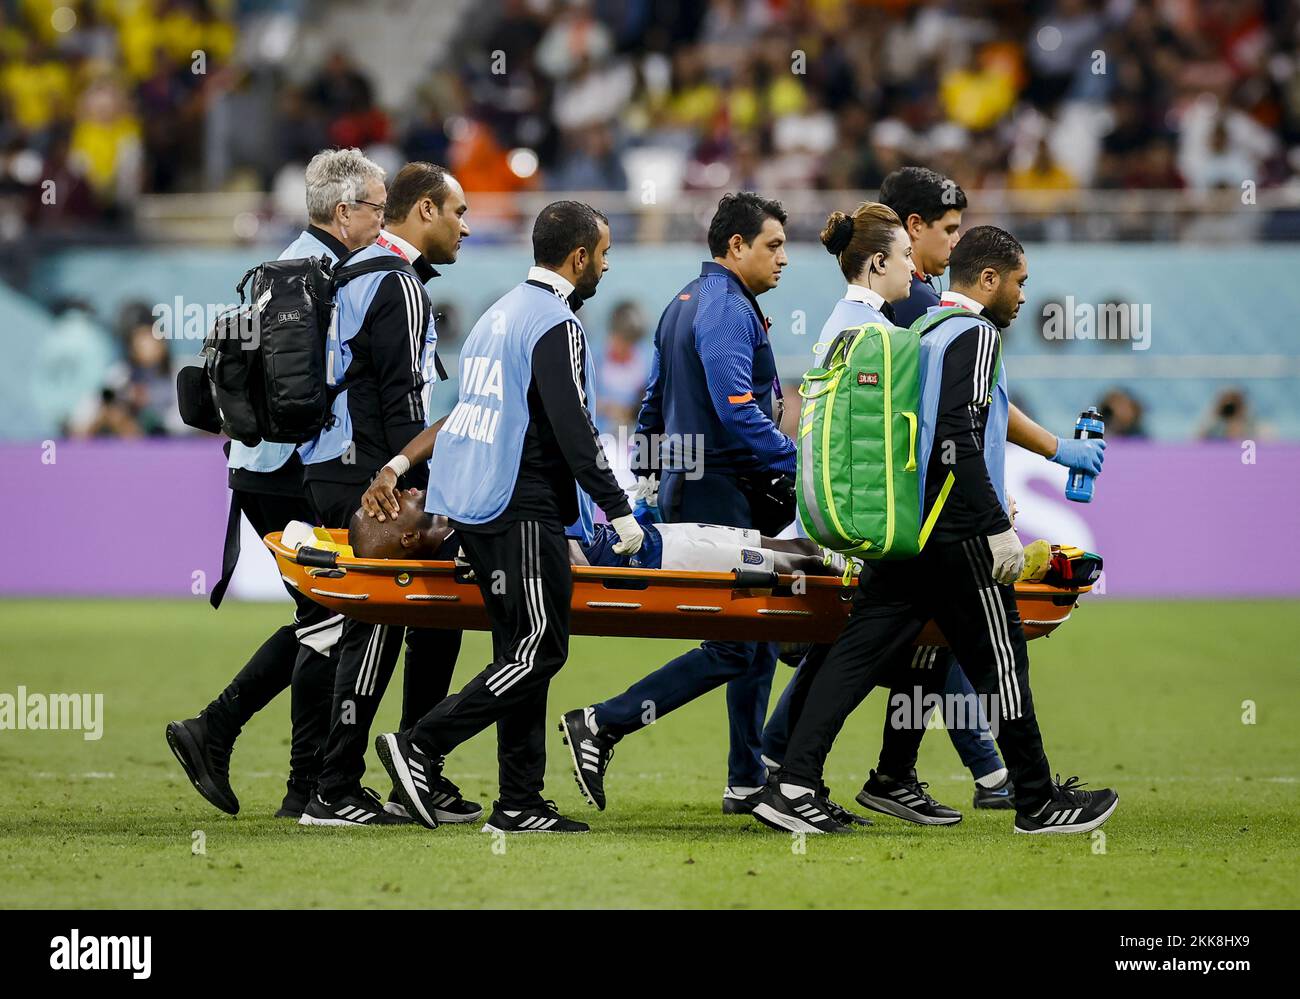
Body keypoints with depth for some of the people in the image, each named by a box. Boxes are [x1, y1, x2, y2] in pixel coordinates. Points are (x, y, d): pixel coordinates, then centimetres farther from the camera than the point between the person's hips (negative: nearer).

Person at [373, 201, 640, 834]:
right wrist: (616, 509, -12)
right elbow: (572, 427, -17)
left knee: (523, 651, 10)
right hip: (522, 512, -10)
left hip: (472, 504, 10)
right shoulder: (556, 325, -11)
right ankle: (420, 747, -11)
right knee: (539, 652, -7)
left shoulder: (501, 313, 19)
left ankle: (520, 805, 7)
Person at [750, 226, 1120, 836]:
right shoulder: (976, 334, -9)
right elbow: (961, 438, -19)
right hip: (958, 535, -8)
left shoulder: (924, 333, 19)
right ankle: (1040, 803, 11)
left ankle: (793, 786, -10)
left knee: (859, 653, 1)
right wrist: (998, 528, -20)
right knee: (1001, 664, 2)